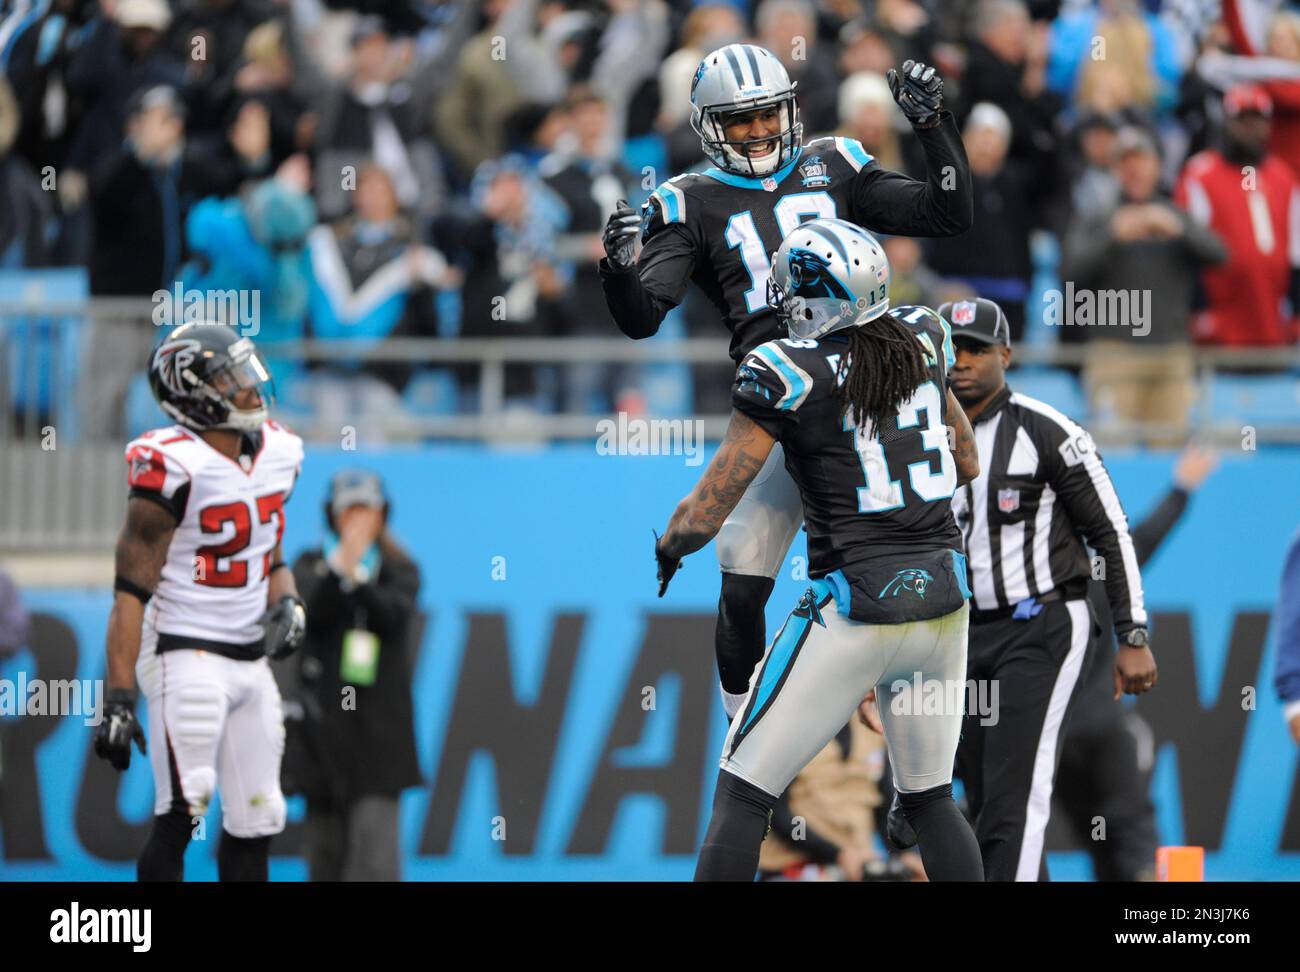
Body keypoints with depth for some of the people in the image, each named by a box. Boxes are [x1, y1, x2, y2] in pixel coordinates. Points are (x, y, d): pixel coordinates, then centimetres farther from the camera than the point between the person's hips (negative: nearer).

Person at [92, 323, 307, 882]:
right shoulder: (175, 468, -16)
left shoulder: (275, 455, 7)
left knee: (256, 823, 9)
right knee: (180, 818, -13)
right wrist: (119, 699, -20)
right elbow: (132, 590, -16)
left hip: (251, 661, 8)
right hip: (186, 660, -7)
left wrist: (287, 603, -3)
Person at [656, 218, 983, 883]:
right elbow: (967, 466, 21)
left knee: (742, 794, 3)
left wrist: (667, 547, 13)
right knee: (929, 797, 19)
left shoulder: (787, 374, -11)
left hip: (855, 607, -6)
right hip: (943, 598, 6)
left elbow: (704, 515, -8)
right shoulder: (922, 339, 5)